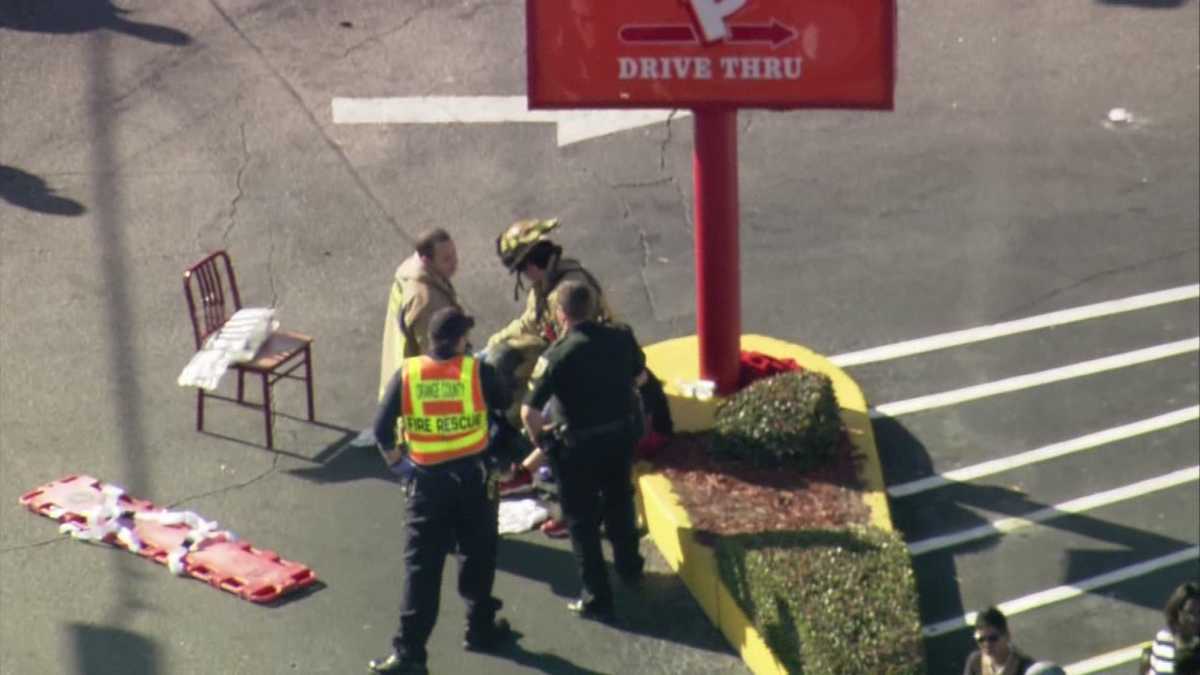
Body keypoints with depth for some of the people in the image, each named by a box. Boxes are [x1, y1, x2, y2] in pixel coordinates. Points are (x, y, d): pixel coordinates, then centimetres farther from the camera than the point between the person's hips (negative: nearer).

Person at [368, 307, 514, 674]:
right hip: (472, 476, 0)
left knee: (422, 565, 3)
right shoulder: (477, 371, -10)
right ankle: (481, 629, 32)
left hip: (427, 479, 0)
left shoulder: (407, 374, -7)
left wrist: (394, 458, 9)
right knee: (477, 556, 19)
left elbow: (382, 427, -8)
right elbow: (504, 402, 8)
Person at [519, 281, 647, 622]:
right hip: (624, 433, 5)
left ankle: (597, 599, 16)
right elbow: (639, 377, 11)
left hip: (581, 444, -5)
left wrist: (540, 440, -4)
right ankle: (629, 567, 48)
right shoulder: (621, 337, -7)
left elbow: (529, 411, -22)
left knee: (582, 520, 11)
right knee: (619, 502, 29)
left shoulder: (558, 355, -22)